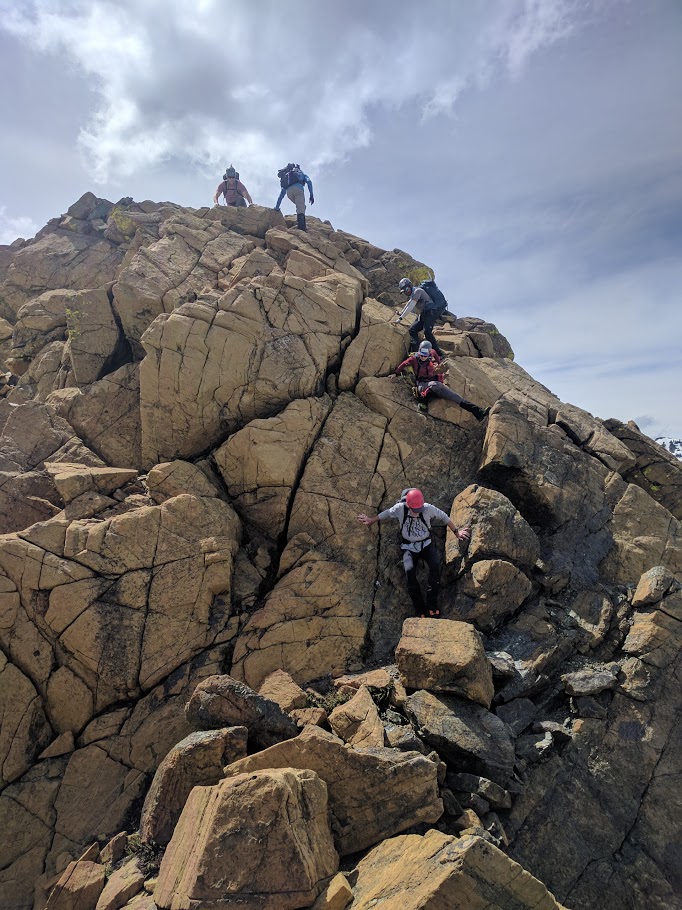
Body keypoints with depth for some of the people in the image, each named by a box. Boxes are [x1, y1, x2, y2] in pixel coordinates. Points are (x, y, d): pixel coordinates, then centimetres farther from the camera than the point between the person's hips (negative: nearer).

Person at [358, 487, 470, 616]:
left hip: (426, 544, 0)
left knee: (435, 565, -29)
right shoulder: (400, 508, -17)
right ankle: (421, 611, -18)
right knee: (409, 572, -26)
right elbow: (386, 514, 4)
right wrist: (371, 521, 19)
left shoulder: (428, 508, -17)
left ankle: (432, 605, -21)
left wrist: (456, 532, 8)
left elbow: (444, 517, 0)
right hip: (409, 547, 0)